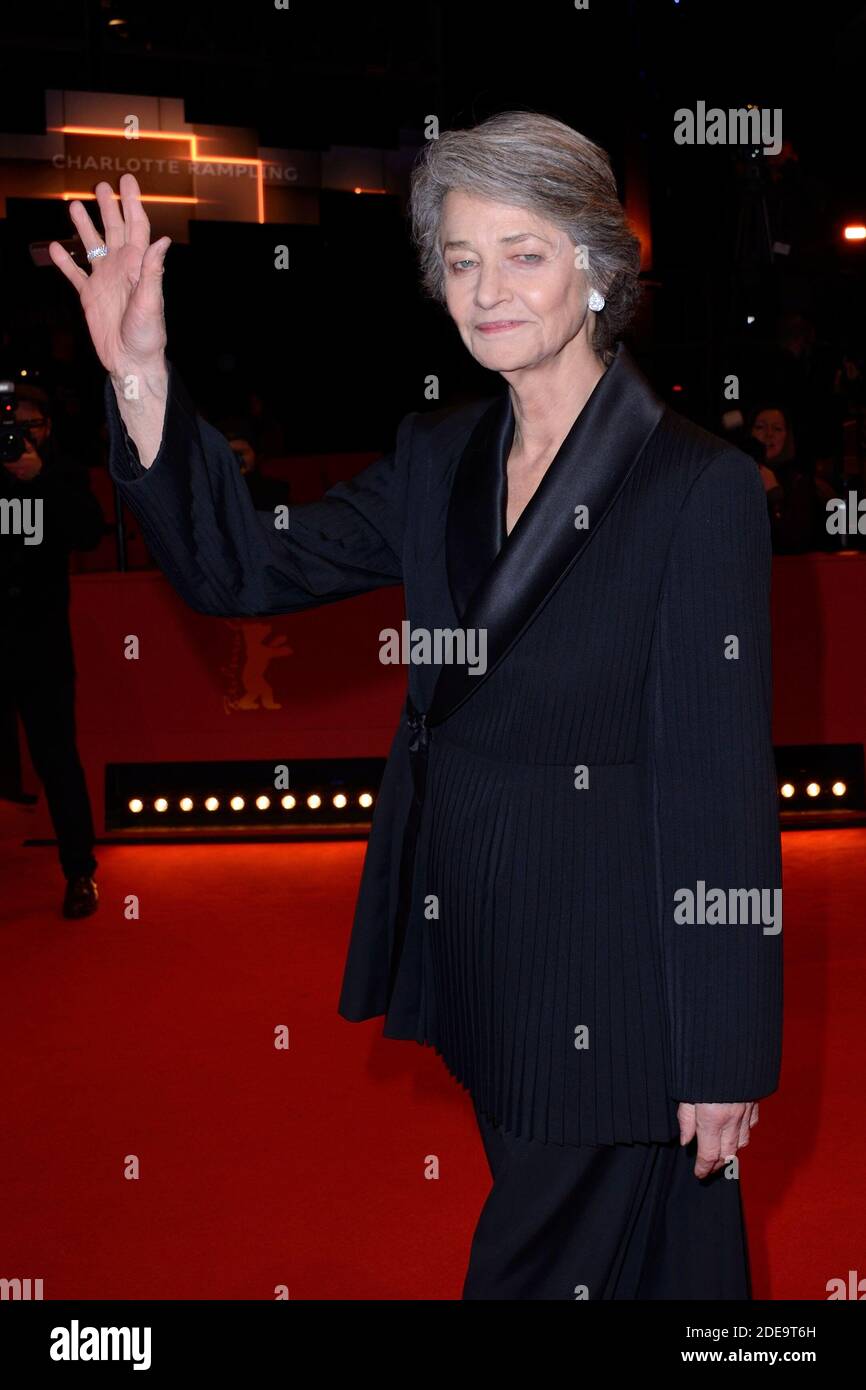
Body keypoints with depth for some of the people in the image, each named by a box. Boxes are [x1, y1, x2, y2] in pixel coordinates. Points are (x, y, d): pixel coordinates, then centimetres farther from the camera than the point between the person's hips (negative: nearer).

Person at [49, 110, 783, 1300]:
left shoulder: (699, 486, -13)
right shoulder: (438, 462, 6)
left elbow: (723, 787, -14)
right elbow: (242, 568, 3)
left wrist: (723, 1060, -12)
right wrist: (141, 375, -9)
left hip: (609, 994, -5)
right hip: (473, 959, 6)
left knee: (542, 1265, 5)